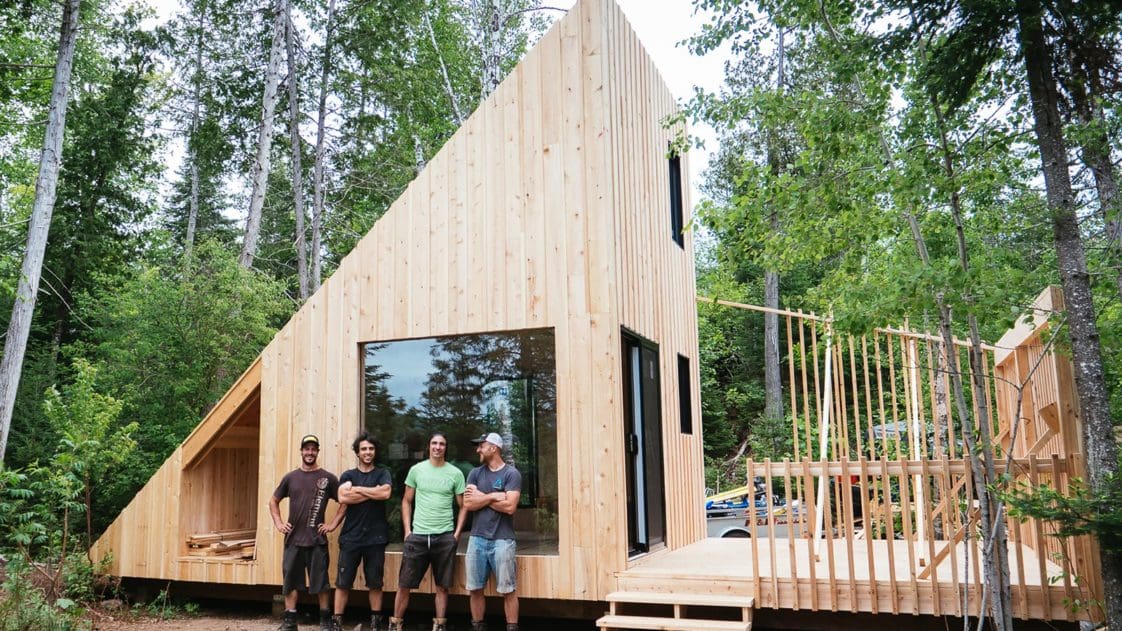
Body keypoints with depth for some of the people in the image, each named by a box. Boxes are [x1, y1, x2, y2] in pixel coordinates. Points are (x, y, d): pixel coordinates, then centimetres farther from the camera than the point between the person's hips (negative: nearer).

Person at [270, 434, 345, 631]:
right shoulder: (290, 477, 6)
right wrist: (278, 523, 6)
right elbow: (273, 501, 17)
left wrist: (333, 524, -4)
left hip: (317, 540, -2)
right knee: (291, 580, 7)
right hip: (293, 539, 2)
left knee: (320, 581, 3)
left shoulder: (328, 478, -1)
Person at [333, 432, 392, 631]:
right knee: (343, 582, 2)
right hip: (351, 537, 1)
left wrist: (357, 488, -8)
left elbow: (385, 493, -14)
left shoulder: (382, 474, 7)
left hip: (376, 537, 0)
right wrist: (373, 492, -10)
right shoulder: (348, 475, 9)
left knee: (375, 583, 7)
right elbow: (343, 498, -11)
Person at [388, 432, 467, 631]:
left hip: (445, 537, 0)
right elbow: (406, 501, 9)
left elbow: (463, 506, 6)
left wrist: (457, 533, -2)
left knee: (442, 586, 7)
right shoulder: (416, 469, 3)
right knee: (404, 584, 4)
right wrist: (407, 530, 1)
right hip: (417, 535, 0)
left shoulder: (455, 473, 0)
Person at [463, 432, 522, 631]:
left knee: (508, 590, 0)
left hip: (502, 540, -4)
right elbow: (468, 503, -2)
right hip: (477, 539, 5)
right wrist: (493, 496, -10)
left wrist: (481, 497, -6)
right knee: (475, 589, 9)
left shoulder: (511, 474, -4)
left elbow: (509, 506, -15)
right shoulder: (475, 473, 10)